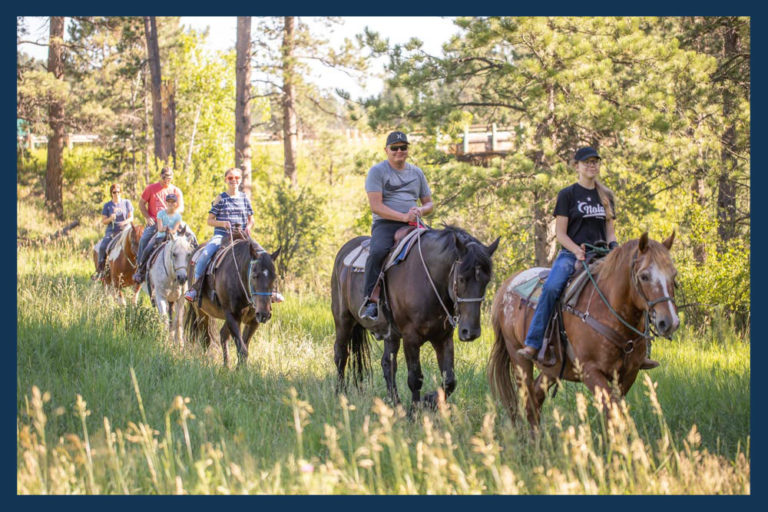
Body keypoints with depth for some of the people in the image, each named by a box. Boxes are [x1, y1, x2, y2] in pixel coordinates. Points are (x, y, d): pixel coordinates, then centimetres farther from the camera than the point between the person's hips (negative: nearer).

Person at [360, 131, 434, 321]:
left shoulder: (416, 172, 18)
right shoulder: (377, 171, 1)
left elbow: (429, 203, 22)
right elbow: (376, 206, -9)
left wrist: (421, 210, -4)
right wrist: (403, 216, -20)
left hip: (412, 225, 5)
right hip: (385, 224, -5)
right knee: (377, 252, -35)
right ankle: (371, 302, -33)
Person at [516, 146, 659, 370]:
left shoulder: (606, 196, 17)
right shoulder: (567, 194, 3)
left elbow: (610, 230, 16)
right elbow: (560, 232, -2)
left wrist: (614, 248, -6)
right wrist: (577, 251, -18)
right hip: (571, 255, -4)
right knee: (551, 287, -32)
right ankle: (533, 344, -30)